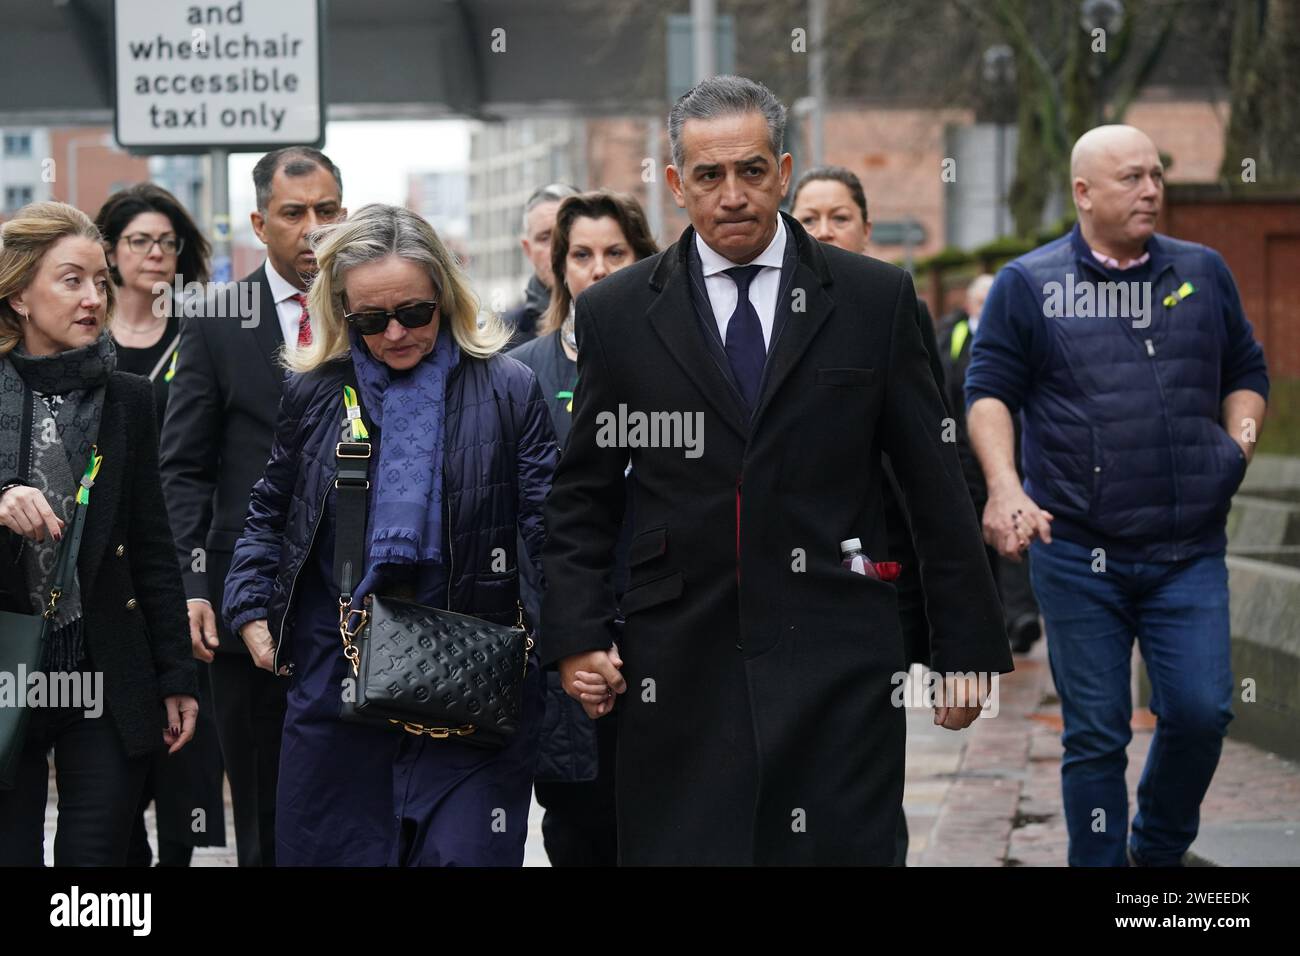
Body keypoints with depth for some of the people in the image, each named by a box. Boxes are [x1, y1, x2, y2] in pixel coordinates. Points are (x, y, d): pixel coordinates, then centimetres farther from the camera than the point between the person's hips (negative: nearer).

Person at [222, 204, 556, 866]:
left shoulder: (508, 390, 0)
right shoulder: (313, 394, 7)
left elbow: (551, 528, -2)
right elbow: (268, 515, 20)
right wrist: (251, 611, 9)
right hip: (337, 675, 3)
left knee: (464, 849, -6)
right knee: (333, 847, 7)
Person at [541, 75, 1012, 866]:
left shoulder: (876, 300, 4)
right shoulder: (618, 314, 6)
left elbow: (937, 488, 6)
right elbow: (583, 495, 11)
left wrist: (968, 647, 5)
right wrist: (577, 636, 1)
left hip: (836, 666, 0)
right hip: (679, 673, 1)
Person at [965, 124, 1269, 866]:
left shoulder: (1203, 273, 11)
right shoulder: (1028, 284, 3)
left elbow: (1247, 373, 19)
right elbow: (990, 391, 2)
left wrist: (1240, 444, 1)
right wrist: (1005, 486, -13)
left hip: (1189, 552, 2)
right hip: (1077, 551, -2)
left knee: (1201, 712, -6)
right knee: (1096, 733, 2)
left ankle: (1160, 849, 19)